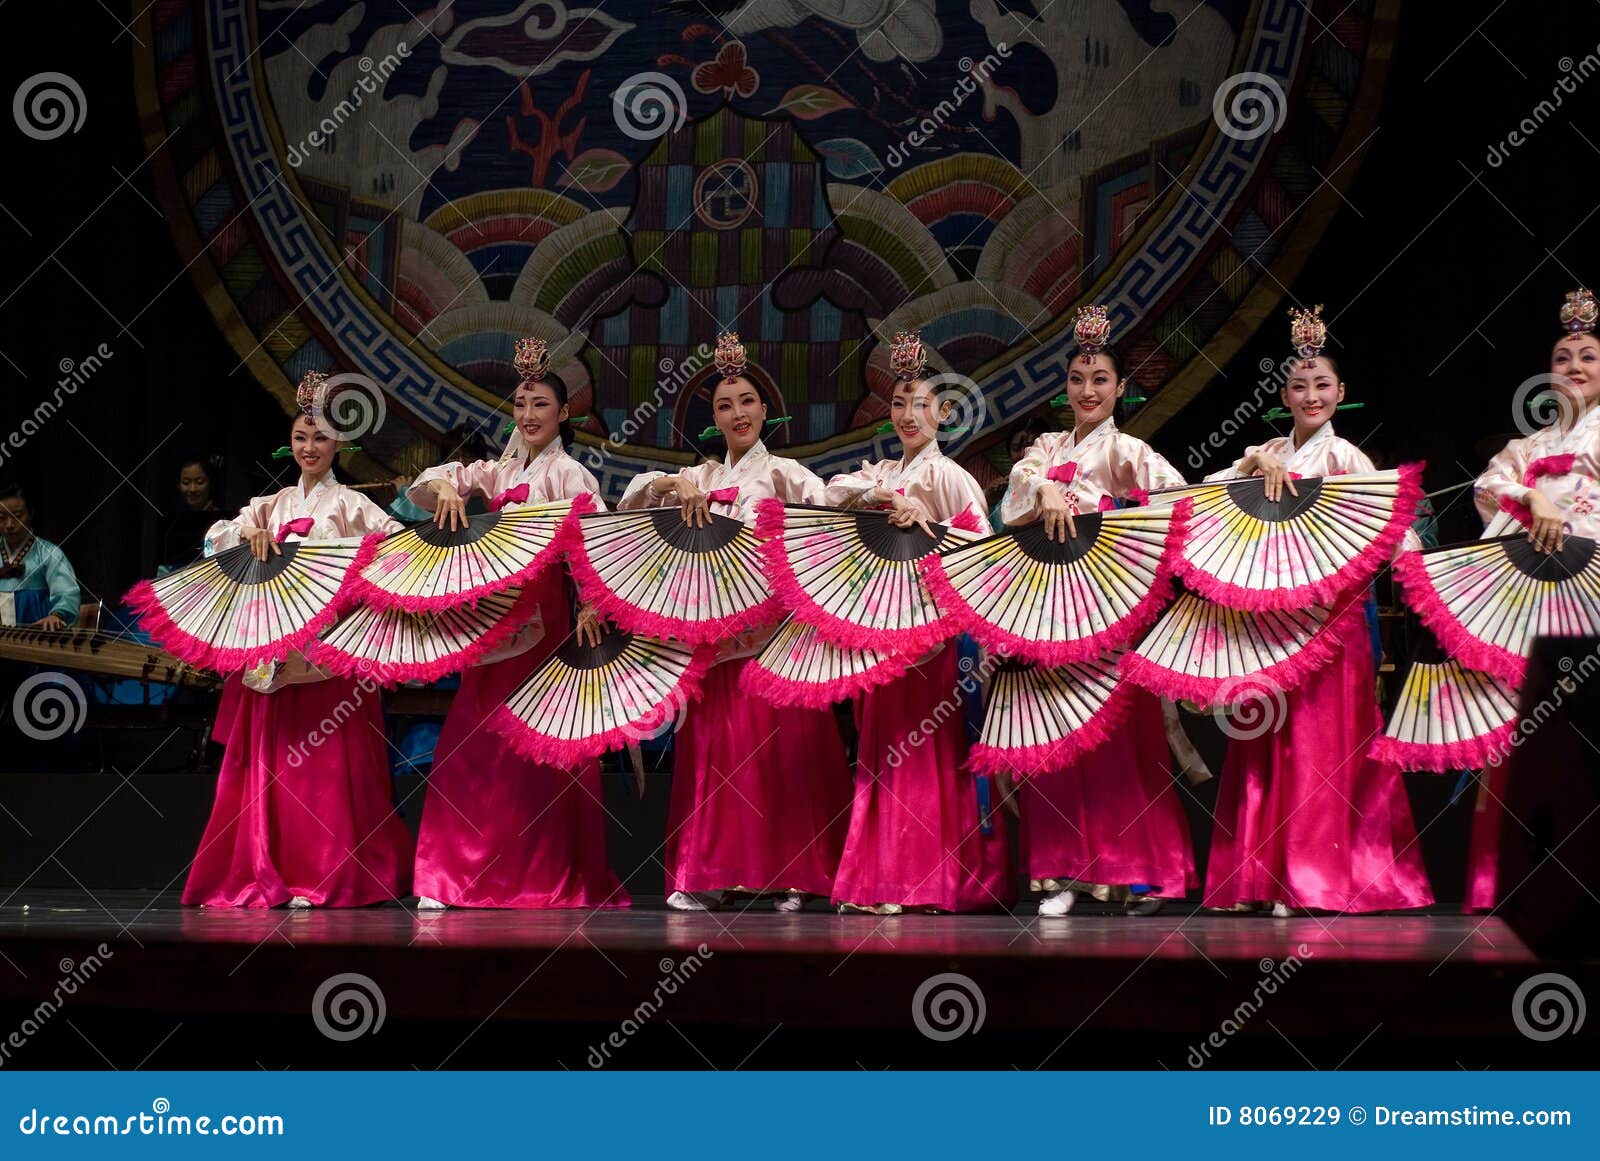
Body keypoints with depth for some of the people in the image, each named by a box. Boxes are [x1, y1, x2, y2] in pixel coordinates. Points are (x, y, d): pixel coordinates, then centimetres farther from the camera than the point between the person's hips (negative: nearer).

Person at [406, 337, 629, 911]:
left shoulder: (567, 474, 0)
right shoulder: (495, 472, 17)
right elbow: (415, 492, 13)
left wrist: (593, 602, -32)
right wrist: (443, 487, -11)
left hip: (546, 621, -5)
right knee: (469, 748, 2)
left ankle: (548, 880, 0)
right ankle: (461, 875, 7)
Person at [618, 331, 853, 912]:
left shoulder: (781, 472, 4)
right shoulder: (703, 477, 16)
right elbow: (635, 492, 4)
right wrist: (676, 485, -13)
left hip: (772, 629, -3)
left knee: (780, 748, -6)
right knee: (714, 750, 1)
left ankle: (787, 872, -2)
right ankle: (708, 873, 3)